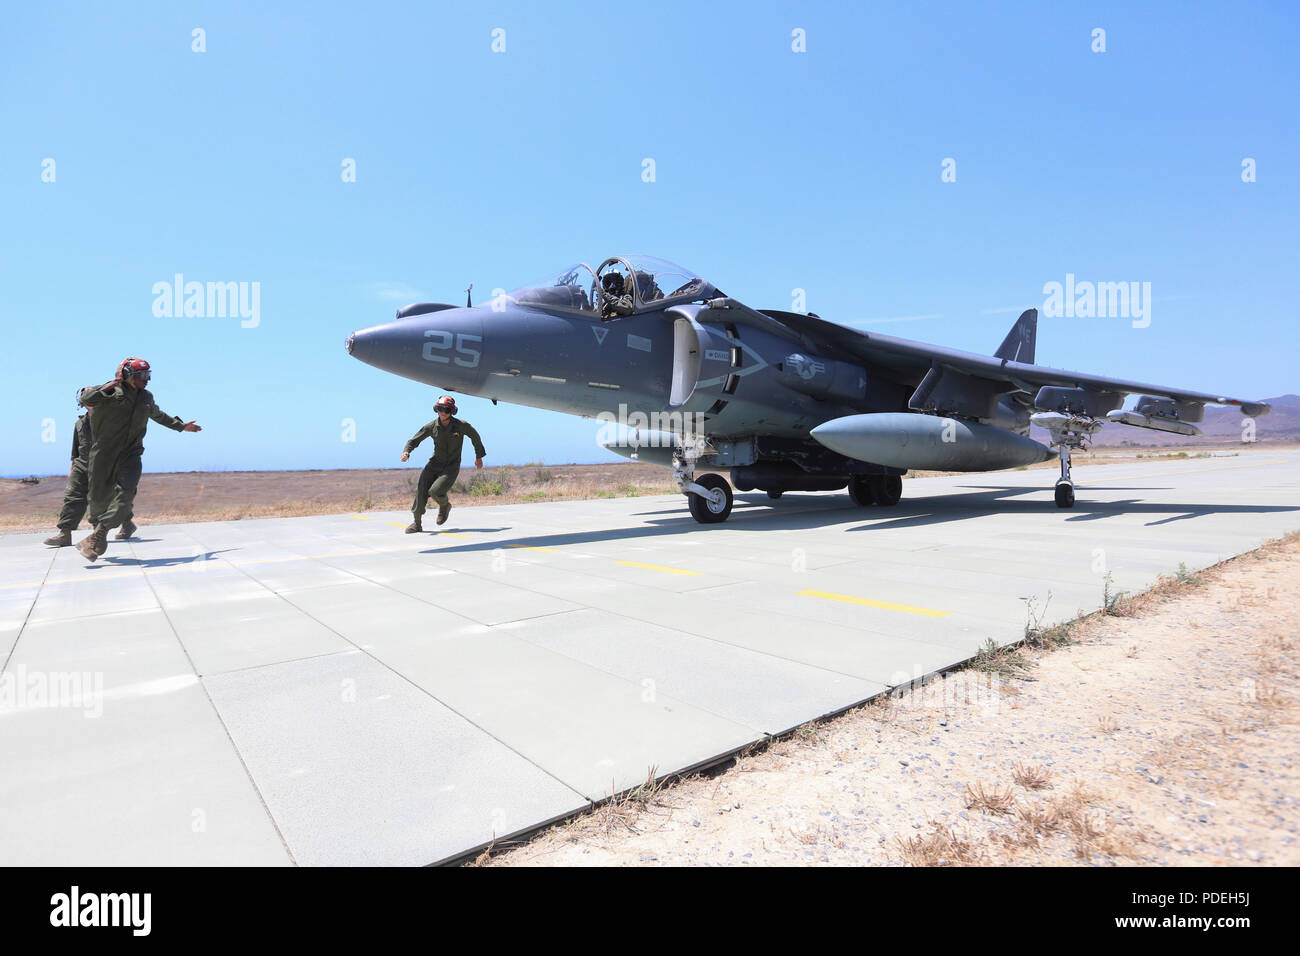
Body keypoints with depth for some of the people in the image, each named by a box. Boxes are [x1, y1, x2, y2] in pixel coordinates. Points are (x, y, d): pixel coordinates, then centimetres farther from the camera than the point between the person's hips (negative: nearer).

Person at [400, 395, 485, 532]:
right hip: (435, 463, 4)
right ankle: (417, 523, 8)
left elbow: (474, 436, 7)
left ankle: (445, 506, 15)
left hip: (452, 467, -3)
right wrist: (406, 451, -18)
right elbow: (415, 439, 3)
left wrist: (479, 456, 15)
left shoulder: (461, 425, -11)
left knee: (435, 491, -21)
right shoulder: (432, 426, -4)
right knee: (421, 491, -8)